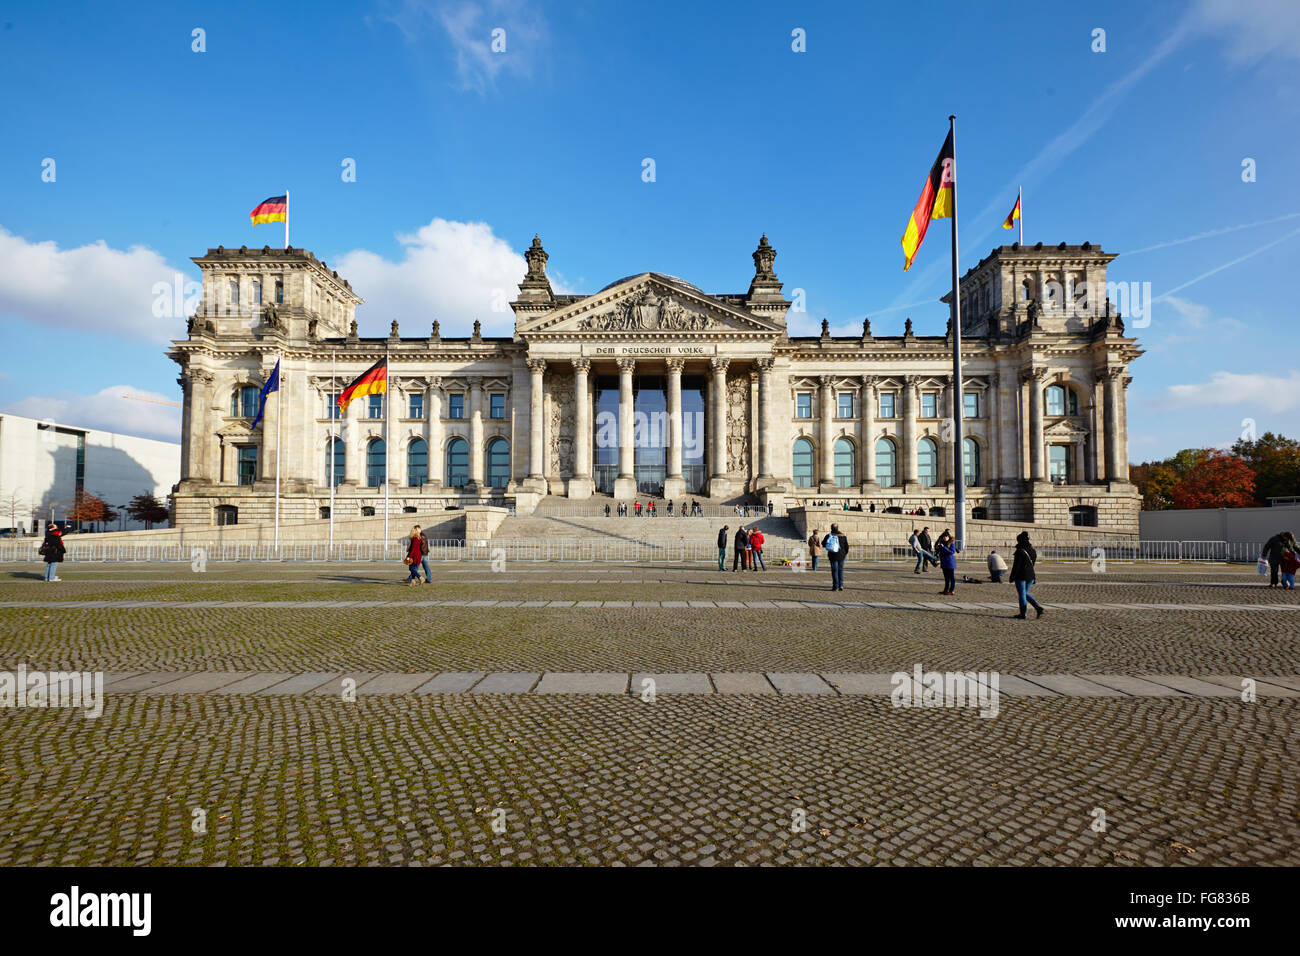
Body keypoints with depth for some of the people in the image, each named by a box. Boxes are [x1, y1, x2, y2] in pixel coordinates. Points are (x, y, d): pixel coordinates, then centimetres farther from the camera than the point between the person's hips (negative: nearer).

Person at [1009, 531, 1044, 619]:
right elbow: (1032, 564, 14)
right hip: (1031, 575, 7)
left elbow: (1016, 566, -17)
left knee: (1022, 595, 2)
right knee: (1025, 593, 20)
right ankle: (1038, 607, 6)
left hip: (1021, 576, -7)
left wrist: (1012, 578, -10)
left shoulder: (1020, 551, -17)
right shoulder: (1032, 550, 6)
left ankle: (1023, 614, 7)